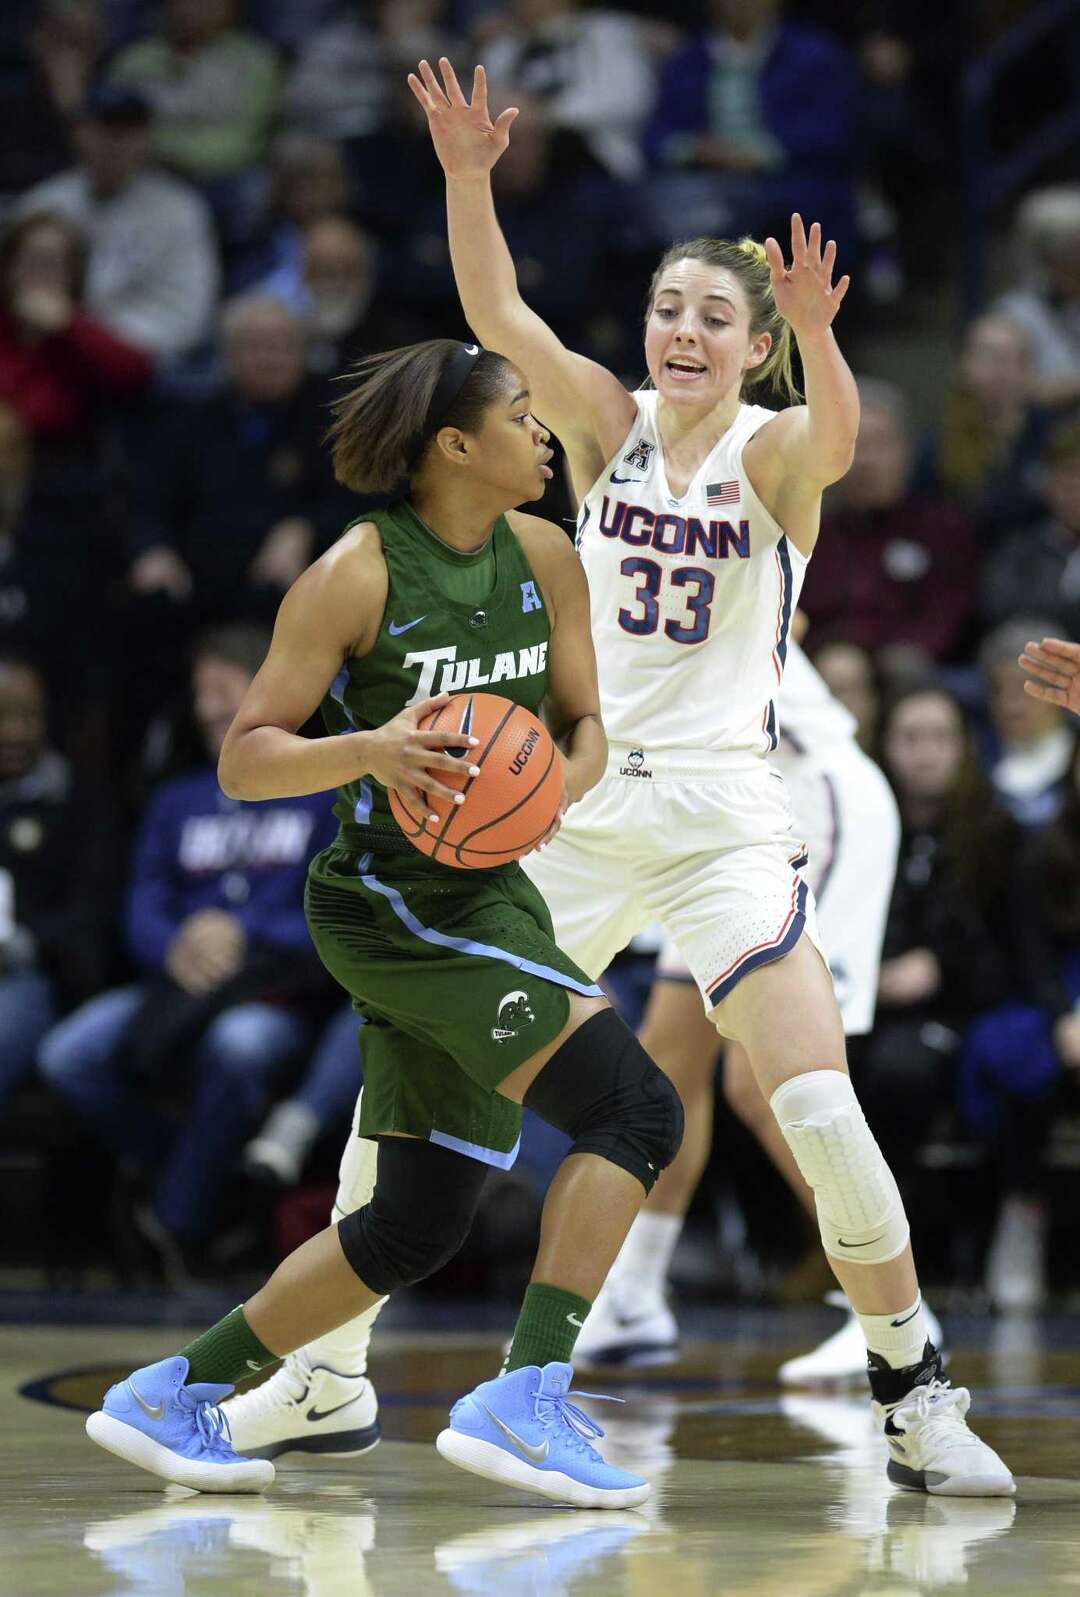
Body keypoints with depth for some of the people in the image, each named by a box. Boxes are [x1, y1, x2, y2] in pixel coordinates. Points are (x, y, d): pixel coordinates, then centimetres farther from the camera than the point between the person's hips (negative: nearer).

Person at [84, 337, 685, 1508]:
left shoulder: (544, 560, 5)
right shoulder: (356, 574, -13)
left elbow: (584, 729, 12)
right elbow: (242, 759, -11)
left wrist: (562, 784, -12)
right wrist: (367, 750, -29)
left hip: (486, 898, 8)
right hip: (390, 899, -8)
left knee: (419, 1225, 10)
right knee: (636, 1110, -19)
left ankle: (173, 1397, 20)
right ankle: (526, 1399, -21)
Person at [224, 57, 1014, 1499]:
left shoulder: (773, 451, -4)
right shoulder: (608, 421, 3)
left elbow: (836, 434, -29)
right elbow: (495, 311, -12)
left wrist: (817, 334, -50)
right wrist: (468, 177, -29)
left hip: (725, 822, -3)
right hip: (577, 807, 3)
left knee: (823, 1116, -14)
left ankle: (916, 1397, -1)